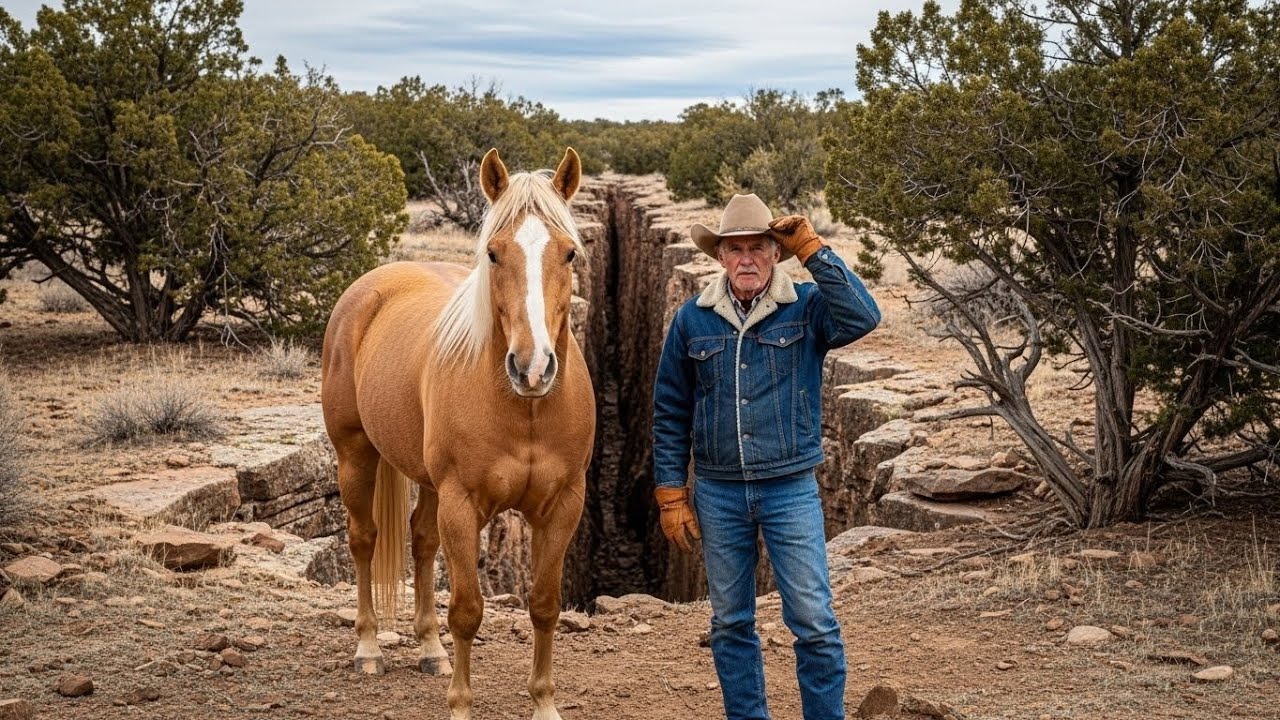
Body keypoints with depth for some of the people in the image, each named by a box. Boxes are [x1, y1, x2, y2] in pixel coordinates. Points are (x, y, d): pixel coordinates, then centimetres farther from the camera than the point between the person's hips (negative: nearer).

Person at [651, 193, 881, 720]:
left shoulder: (807, 307, -3)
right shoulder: (693, 319, 1)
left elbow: (862, 318, -25)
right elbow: (670, 413, 5)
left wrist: (814, 252, -20)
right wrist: (671, 495, 2)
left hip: (790, 489, -2)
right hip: (718, 493, 2)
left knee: (814, 622, -2)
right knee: (730, 623, 11)